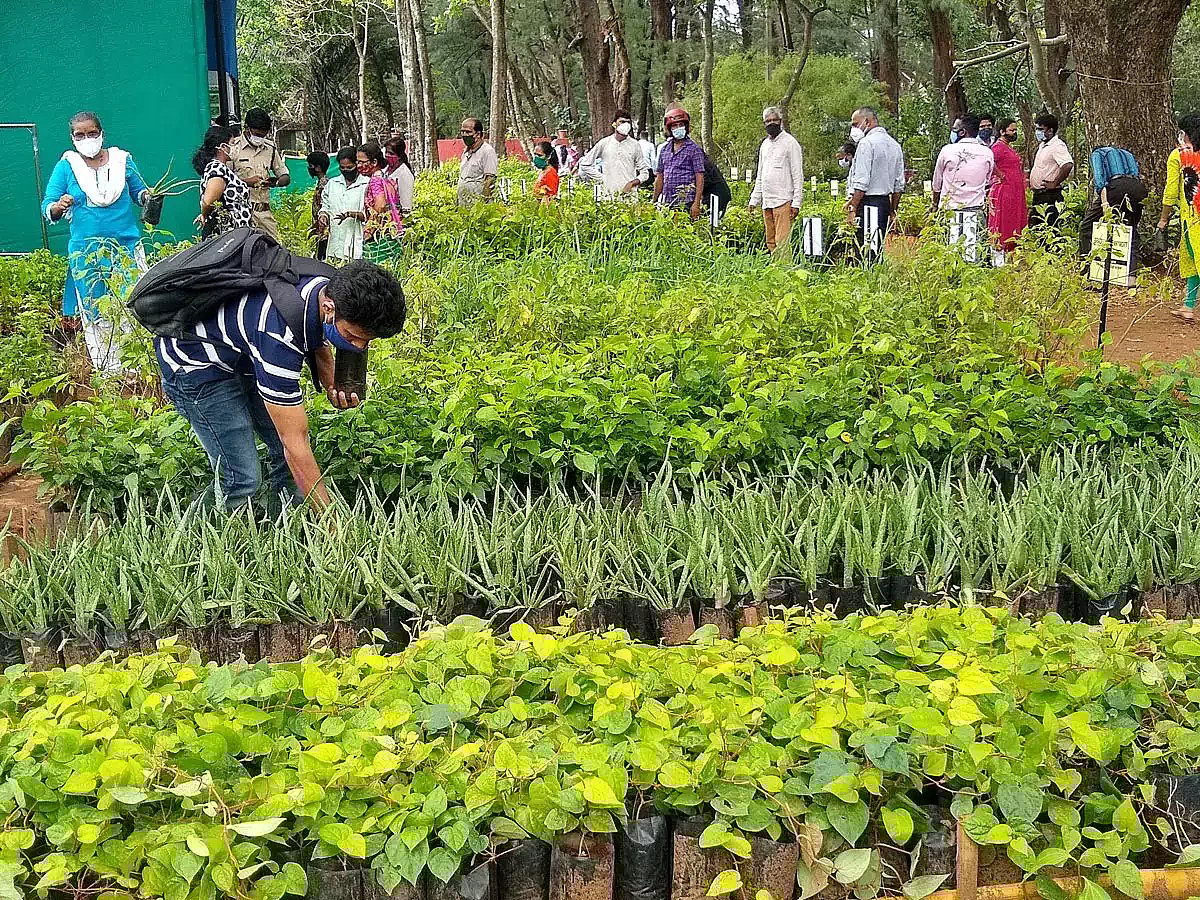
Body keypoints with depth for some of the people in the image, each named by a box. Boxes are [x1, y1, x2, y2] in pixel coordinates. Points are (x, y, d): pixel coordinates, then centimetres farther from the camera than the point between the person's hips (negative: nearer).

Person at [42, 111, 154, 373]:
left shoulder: (122, 160, 6)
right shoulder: (65, 167, 3)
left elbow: (139, 193, 17)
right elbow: (47, 208, 1)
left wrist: (148, 195, -7)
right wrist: (59, 206, -22)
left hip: (127, 247, 1)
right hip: (85, 252, 0)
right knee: (95, 314, 2)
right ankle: (108, 371, 10)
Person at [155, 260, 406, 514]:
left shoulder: (333, 291, -17)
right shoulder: (280, 336, -41)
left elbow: (320, 349, 9)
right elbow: (294, 442, -37)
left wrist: (333, 388, -12)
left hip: (246, 354, 8)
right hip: (196, 363, -8)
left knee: (288, 456, 1)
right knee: (241, 479, -14)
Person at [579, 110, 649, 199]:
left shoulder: (635, 145, 8)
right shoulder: (604, 143, 7)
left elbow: (645, 172, 11)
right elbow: (585, 164, 12)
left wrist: (632, 183, -7)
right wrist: (601, 179, 4)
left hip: (630, 195, 0)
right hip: (609, 195, 0)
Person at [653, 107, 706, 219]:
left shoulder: (694, 149, 0)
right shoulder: (665, 149, 16)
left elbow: (700, 178, -5)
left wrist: (697, 203, -14)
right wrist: (654, 201, 16)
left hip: (686, 202, -5)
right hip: (666, 202, 5)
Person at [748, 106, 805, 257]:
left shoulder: (790, 143, -2)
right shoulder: (764, 144, 18)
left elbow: (798, 175, -6)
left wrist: (796, 202, -13)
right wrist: (754, 199, 17)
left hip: (783, 200, -7)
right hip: (766, 202, 7)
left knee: (782, 243, -12)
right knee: (770, 242, 6)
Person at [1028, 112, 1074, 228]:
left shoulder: (1057, 146, -14)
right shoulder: (1043, 146, 17)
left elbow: (1068, 165, -30)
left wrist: (1054, 184, -22)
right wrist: (1031, 178, 16)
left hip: (1050, 196, -10)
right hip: (1038, 195, 10)